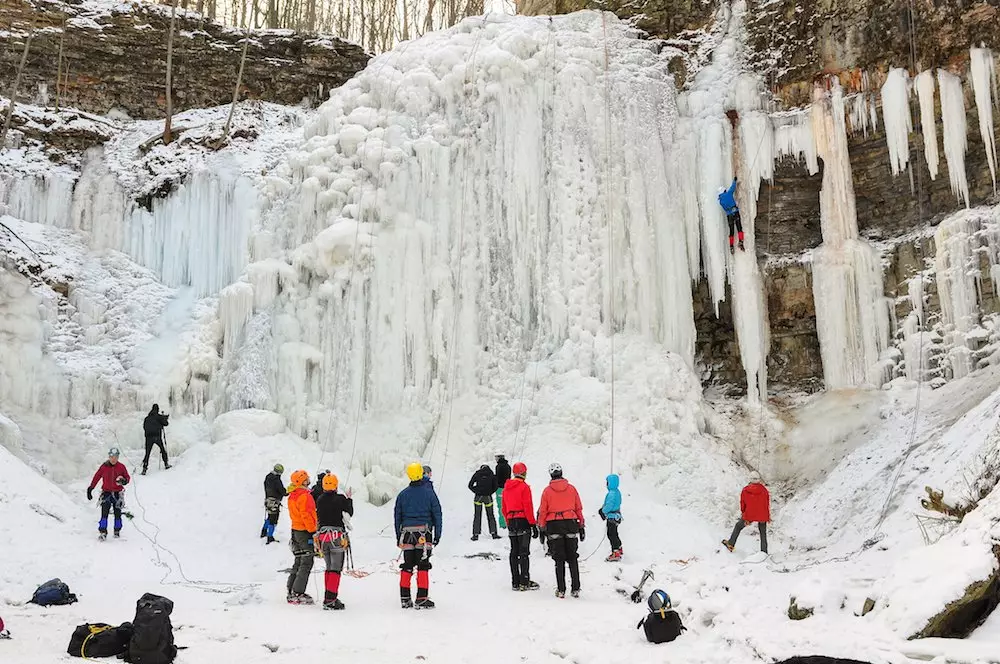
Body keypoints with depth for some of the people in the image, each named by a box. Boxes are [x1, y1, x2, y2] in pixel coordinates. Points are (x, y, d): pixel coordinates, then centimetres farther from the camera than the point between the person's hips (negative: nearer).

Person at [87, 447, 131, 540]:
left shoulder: (121, 467, 0)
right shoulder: (104, 466, -2)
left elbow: (127, 477, 6)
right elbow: (97, 477, 4)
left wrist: (124, 480, -18)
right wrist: (90, 489, 3)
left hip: (118, 493, 1)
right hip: (106, 492, -1)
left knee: (117, 513, 6)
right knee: (104, 512, -12)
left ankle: (117, 531, 22)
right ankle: (103, 532, -14)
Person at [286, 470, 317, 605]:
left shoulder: (292, 496, 10)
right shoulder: (304, 496, -19)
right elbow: (306, 515, -22)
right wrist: (313, 531, -16)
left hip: (295, 530, 9)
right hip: (305, 532, -9)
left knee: (299, 562, 16)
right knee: (306, 563, -4)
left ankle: (291, 592, 19)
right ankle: (297, 594, -5)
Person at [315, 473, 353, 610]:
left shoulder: (320, 500, 3)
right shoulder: (340, 499, -10)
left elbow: (318, 517, 8)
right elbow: (350, 513, 2)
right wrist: (349, 498, 14)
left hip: (322, 536, 5)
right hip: (337, 537, -5)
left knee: (329, 568, 18)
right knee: (336, 569, -3)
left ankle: (328, 598, 21)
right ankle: (330, 600, -9)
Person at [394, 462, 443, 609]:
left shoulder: (403, 494, 6)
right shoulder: (429, 492, -2)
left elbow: (397, 516, 10)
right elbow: (437, 514, 0)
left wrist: (398, 537, 17)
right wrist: (437, 534, 6)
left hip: (407, 532, 3)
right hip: (424, 533, -3)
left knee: (407, 566, 9)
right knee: (423, 566, -1)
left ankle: (405, 598, 9)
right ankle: (421, 599, -5)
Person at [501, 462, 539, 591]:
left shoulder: (506, 488, 13)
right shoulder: (524, 487, -9)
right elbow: (528, 507, -13)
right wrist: (533, 525, -10)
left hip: (511, 522, 7)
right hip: (523, 521, -7)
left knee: (514, 552, 9)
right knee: (524, 552, -5)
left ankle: (515, 582, 11)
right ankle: (524, 582, -6)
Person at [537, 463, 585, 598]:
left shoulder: (547, 491, -1)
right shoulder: (571, 488, 3)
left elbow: (542, 511, 1)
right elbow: (579, 509, 6)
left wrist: (542, 529, 9)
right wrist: (581, 526, 13)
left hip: (554, 526, -1)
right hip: (571, 525, 1)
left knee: (559, 560, 5)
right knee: (573, 558, 9)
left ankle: (561, 590, 3)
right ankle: (575, 589, 7)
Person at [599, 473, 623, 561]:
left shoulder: (612, 493, -23)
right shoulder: (617, 492, 10)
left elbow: (609, 505, -26)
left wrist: (603, 511, -10)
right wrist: (602, 509, 8)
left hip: (612, 517, -10)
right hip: (616, 515, 10)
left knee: (611, 535, -6)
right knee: (614, 534, 23)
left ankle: (615, 553, -5)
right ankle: (619, 550, 37)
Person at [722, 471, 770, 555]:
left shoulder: (745, 490, -7)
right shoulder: (764, 490, -8)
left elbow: (742, 503, 5)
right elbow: (767, 503, 2)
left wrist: (743, 513, 23)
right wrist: (768, 517, 15)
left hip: (749, 515, 0)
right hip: (762, 516, 0)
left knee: (738, 526, 20)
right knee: (763, 533, 15)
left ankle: (730, 544, 23)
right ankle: (764, 552, 13)